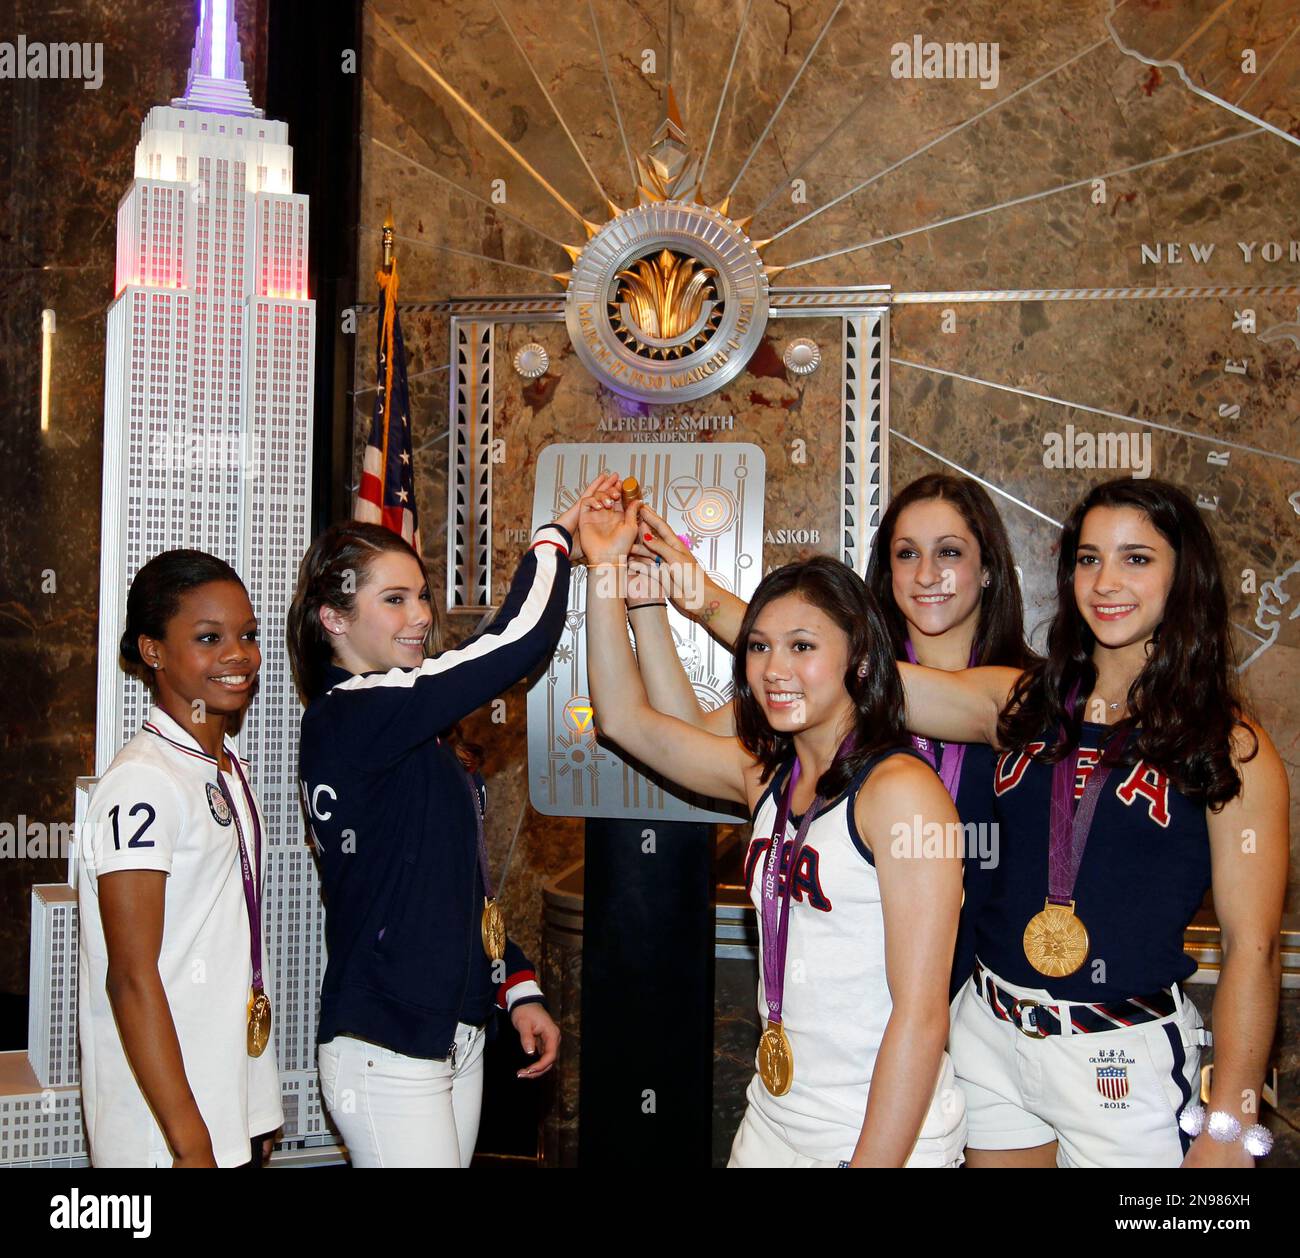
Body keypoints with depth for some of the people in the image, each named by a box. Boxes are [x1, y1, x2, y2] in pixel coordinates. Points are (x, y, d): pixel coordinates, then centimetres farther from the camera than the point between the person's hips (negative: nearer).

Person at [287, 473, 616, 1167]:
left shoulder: (411, 730, 12)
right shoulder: (346, 719, -17)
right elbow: (518, 640, -22)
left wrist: (518, 986, 12)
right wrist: (557, 534, -6)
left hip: (455, 1031, 9)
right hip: (387, 1050, -9)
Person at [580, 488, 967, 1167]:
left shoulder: (901, 789, -17)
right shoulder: (766, 776, 4)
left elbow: (921, 1015, -20)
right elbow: (625, 716, 10)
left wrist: (874, 1161, -22)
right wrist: (606, 567, 6)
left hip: (886, 1135, -7)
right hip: (772, 1120, 7)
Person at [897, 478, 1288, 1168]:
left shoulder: (1228, 747, -6)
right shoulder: (1022, 703, 3)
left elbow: (1251, 949, -7)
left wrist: (1227, 1130, -10)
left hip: (1128, 1060, -3)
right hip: (991, 1034, 3)